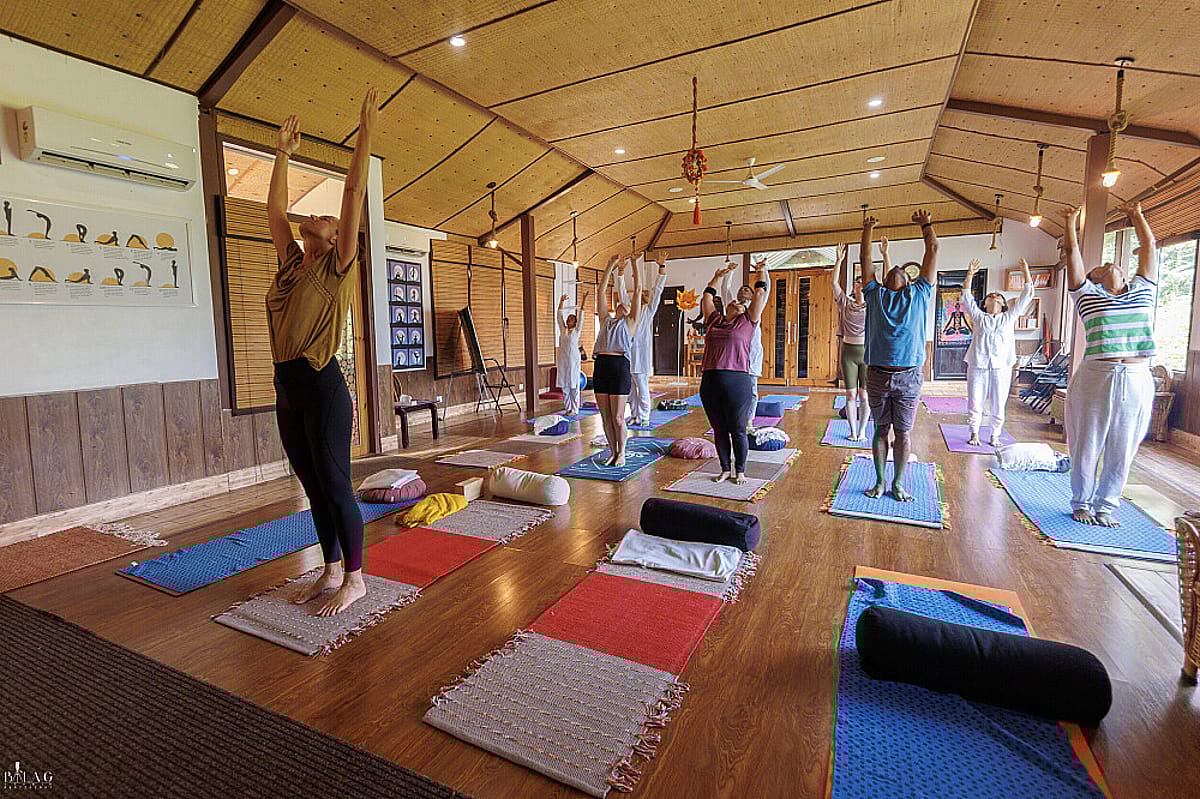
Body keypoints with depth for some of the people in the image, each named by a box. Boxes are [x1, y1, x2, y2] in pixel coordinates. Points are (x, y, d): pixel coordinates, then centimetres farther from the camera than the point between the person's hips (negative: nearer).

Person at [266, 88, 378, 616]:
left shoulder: (337, 265, -1)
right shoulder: (291, 263, 16)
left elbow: (354, 193, -6)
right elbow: (274, 207, 25)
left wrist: (366, 133, -4)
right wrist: (282, 152, 31)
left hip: (322, 385, -7)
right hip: (287, 388, 8)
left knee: (335, 484, -1)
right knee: (313, 486, 13)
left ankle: (354, 579, 12)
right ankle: (331, 571, 26)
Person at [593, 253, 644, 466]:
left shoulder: (631, 322, 13)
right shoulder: (606, 320, 24)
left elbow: (638, 290, 12)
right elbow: (602, 291, 27)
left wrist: (634, 263, 16)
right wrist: (611, 265, 28)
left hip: (619, 366, -4)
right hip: (601, 366, 5)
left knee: (618, 418, -1)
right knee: (606, 417, 8)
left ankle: (621, 453, 15)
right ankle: (612, 452, 22)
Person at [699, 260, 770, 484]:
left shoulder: (747, 321, 10)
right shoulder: (714, 320, 18)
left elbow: (760, 294, 12)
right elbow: (707, 296, 29)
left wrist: (763, 272, 25)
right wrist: (718, 276, 37)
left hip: (737, 381, -3)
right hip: (710, 381, 3)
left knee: (737, 430, 4)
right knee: (719, 430, 10)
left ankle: (740, 471, 18)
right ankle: (725, 469, 23)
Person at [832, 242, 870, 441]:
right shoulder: (846, 303, 6)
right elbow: (835, 283, -3)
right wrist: (839, 260, -12)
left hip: (868, 351, 0)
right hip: (849, 351, 1)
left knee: (864, 396, 1)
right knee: (851, 395, 4)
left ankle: (862, 431, 10)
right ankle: (853, 431, 11)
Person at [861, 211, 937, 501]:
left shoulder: (919, 294, 12)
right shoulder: (876, 295, 12)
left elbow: (933, 250, 13)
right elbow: (865, 258, 13)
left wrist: (926, 224, 19)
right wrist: (868, 229, 16)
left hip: (908, 376, 0)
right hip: (877, 375, 1)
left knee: (903, 432, 6)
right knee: (881, 430, 8)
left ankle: (898, 483, 16)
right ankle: (880, 482, 18)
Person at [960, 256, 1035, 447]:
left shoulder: (1009, 317, 15)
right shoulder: (979, 317, 13)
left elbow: (1026, 297, 12)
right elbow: (966, 297, 9)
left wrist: (1026, 273, 8)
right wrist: (969, 274, 2)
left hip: (1001, 367, 1)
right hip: (977, 366, -1)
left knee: (998, 406, 6)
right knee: (974, 404, 1)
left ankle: (995, 435, 19)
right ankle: (974, 434, 15)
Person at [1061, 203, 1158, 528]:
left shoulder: (1143, 291, 17)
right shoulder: (1087, 293, 7)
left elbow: (1149, 246, 24)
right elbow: (1072, 250, 10)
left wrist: (1136, 216, 34)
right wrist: (1071, 221, 20)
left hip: (1138, 382, 3)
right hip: (1096, 378, -3)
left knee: (1121, 451, 7)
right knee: (1087, 446, 3)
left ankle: (1106, 505, 20)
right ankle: (1081, 503, 18)